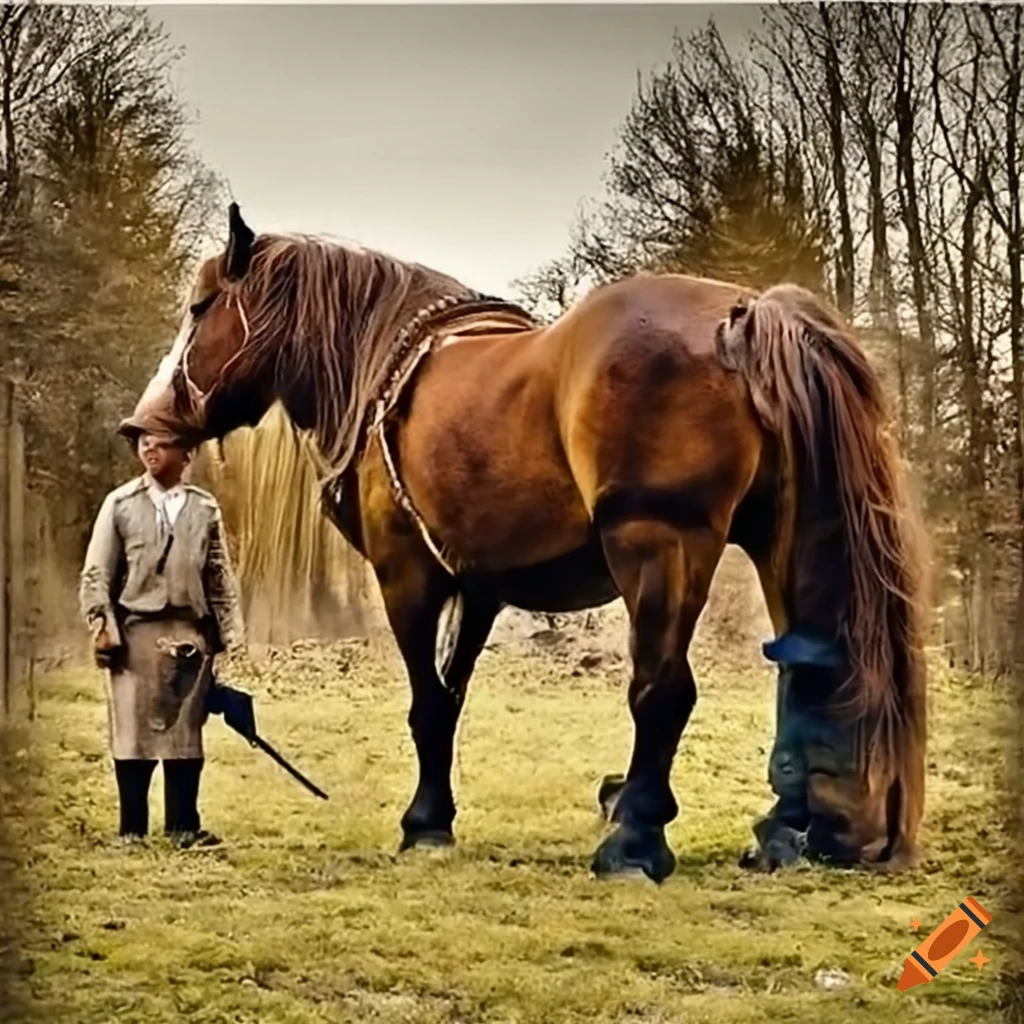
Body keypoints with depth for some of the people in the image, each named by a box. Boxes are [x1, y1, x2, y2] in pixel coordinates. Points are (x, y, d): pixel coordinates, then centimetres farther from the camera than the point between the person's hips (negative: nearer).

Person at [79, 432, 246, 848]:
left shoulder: (205, 508, 6)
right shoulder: (120, 503, 3)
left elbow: (221, 579, 7)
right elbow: (95, 575, 2)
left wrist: (232, 636, 2)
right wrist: (101, 625, -10)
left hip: (191, 633, 1)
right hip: (136, 632, -1)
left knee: (186, 731, 5)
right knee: (134, 731, 2)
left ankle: (184, 826, 14)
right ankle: (132, 829, 12)